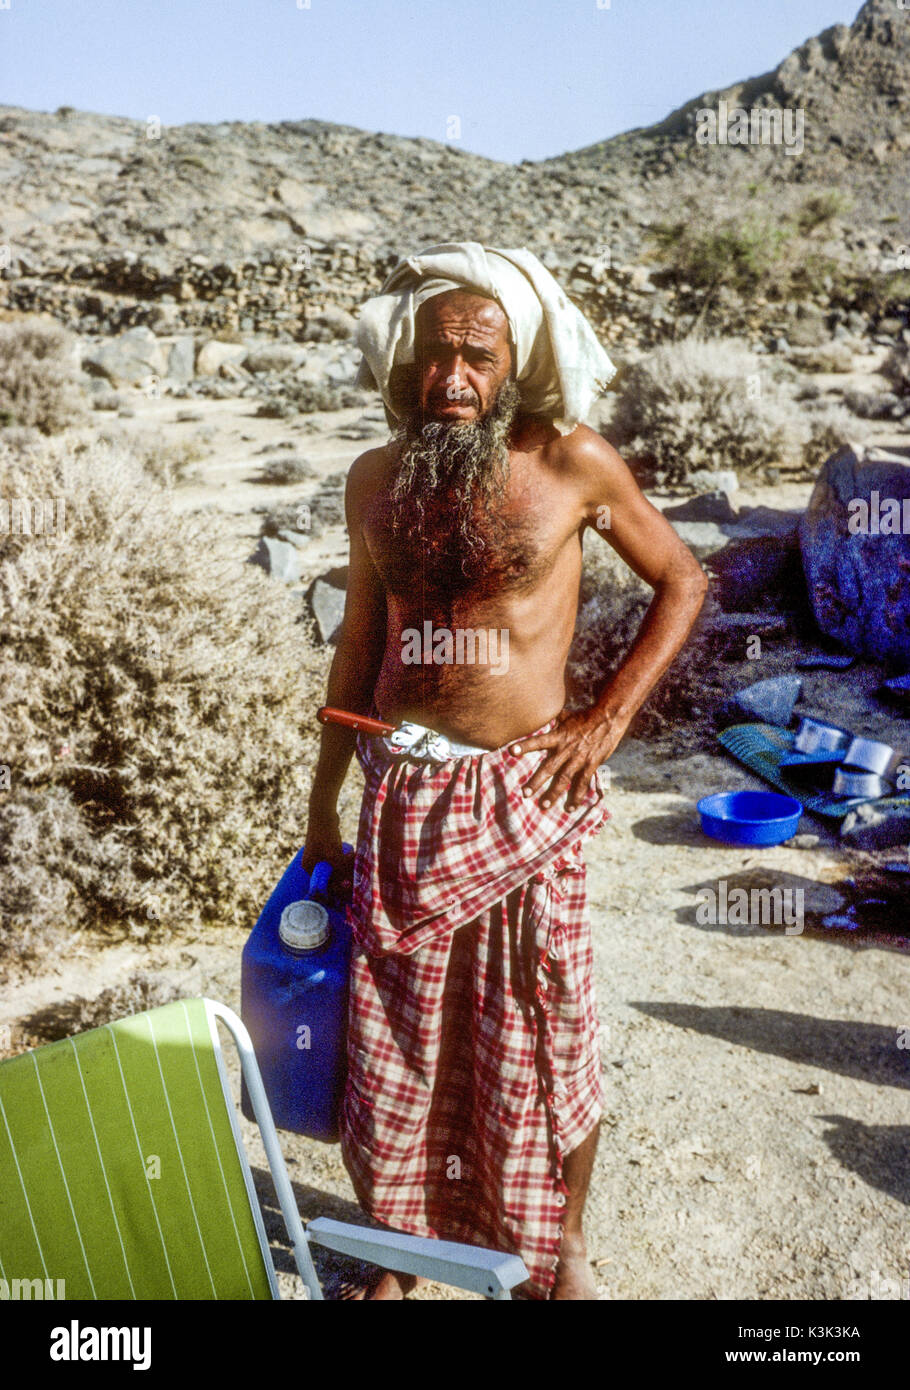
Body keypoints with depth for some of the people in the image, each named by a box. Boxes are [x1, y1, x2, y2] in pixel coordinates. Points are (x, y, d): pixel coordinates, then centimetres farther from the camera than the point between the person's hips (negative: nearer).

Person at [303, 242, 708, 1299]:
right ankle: (398, 1250, 35)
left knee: (546, 1045, 9)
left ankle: (561, 1251, 34)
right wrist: (323, 804, 15)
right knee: (394, 1045, 12)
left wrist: (607, 720, -6)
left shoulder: (570, 462, -6)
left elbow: (682, 583, 4)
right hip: (402, 795, 3)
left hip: (524, 796, -3)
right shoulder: (376, 478, 5)